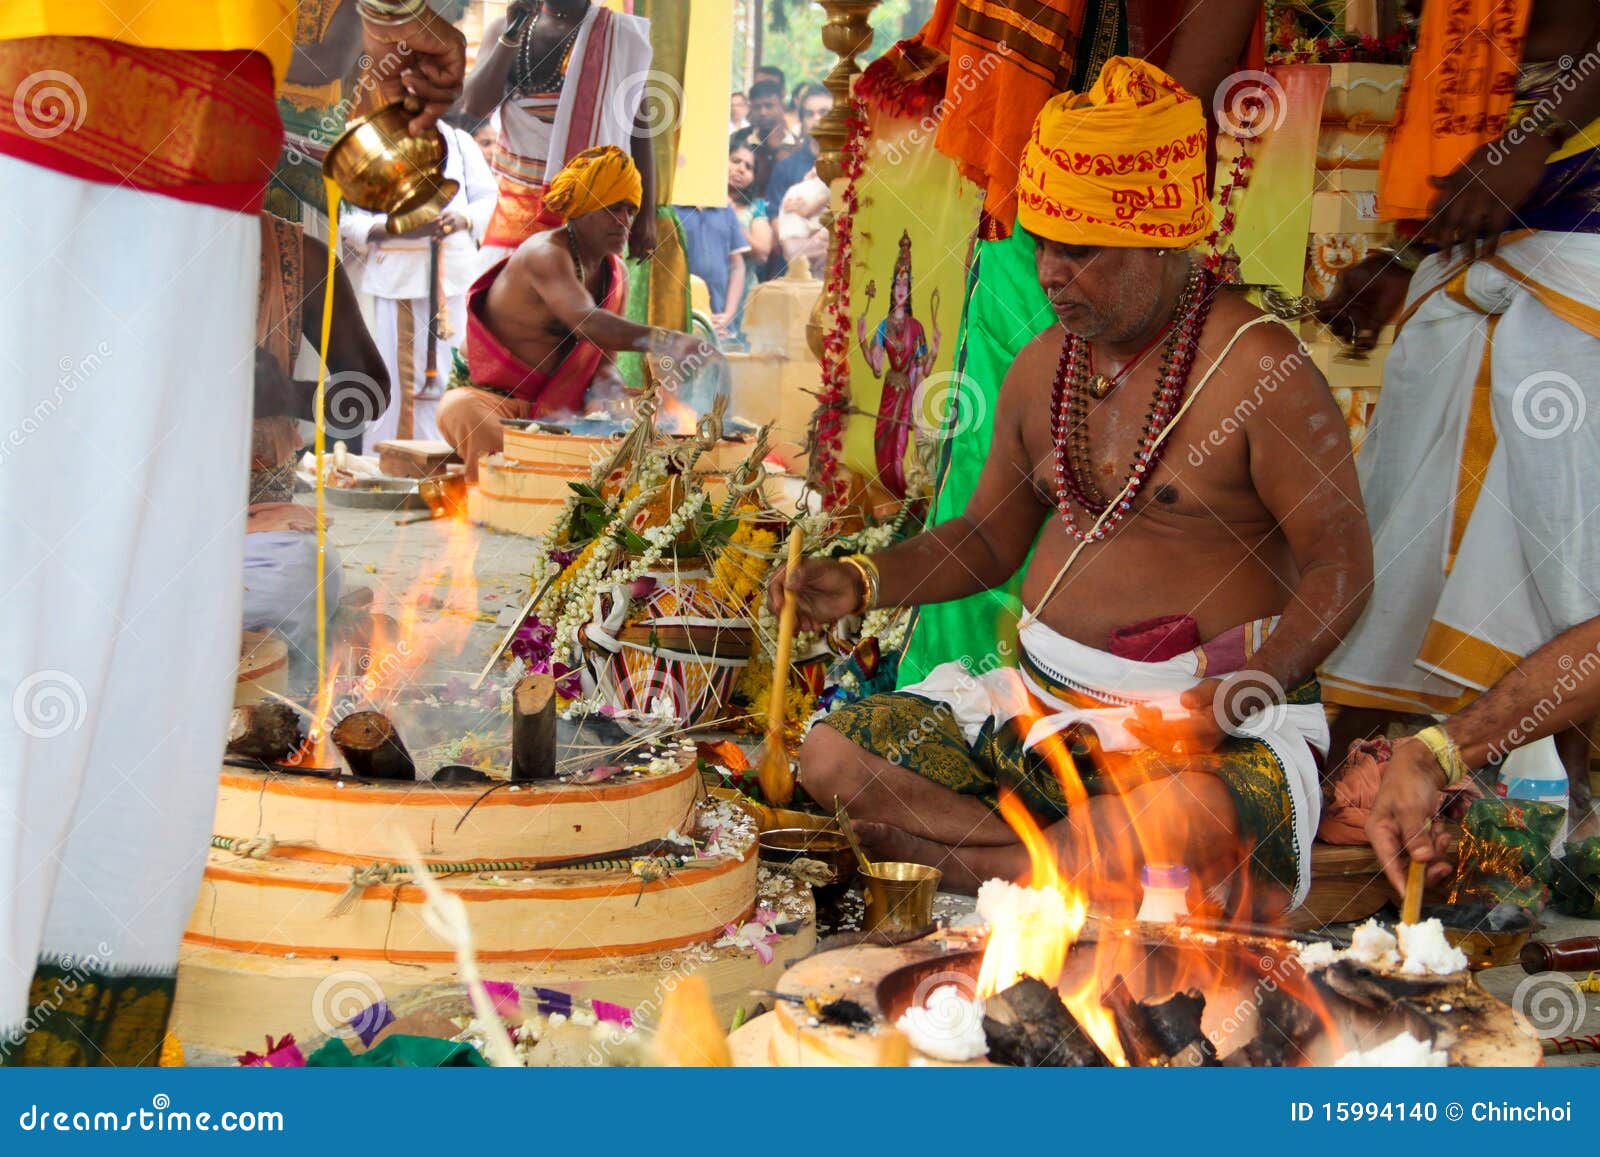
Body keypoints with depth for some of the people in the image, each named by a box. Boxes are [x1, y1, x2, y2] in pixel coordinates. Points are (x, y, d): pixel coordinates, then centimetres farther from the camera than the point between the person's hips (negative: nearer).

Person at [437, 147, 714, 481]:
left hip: (551, 407, 8)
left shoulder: (616, 275, 8)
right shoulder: (546, 253, -18)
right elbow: (584, 320, -38)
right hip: (483, 394, -7)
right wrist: (663, 341, -51)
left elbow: (602, 364, 9)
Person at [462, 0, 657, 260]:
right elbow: (474, 106, -4)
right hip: (517, 206, 3)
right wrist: (511, 34, -12)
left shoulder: (618, 35, 1)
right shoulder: (504, 28, 9)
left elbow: (638, 130, 1)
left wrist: (646, 214, -3)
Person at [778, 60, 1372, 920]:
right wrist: (861, 583, 4)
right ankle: (1091, 867, -18)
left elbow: (1343, 570, -11)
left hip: (1218, 718, -7)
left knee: (1194, 823, -41)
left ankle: (960, 860, -17)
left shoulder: (1257, 370, -11)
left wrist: (1233, 695, -25)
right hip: (1040, 698, 7)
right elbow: (989, 539, 21)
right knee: (829, 758, -11)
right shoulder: (1041, 369, 9)